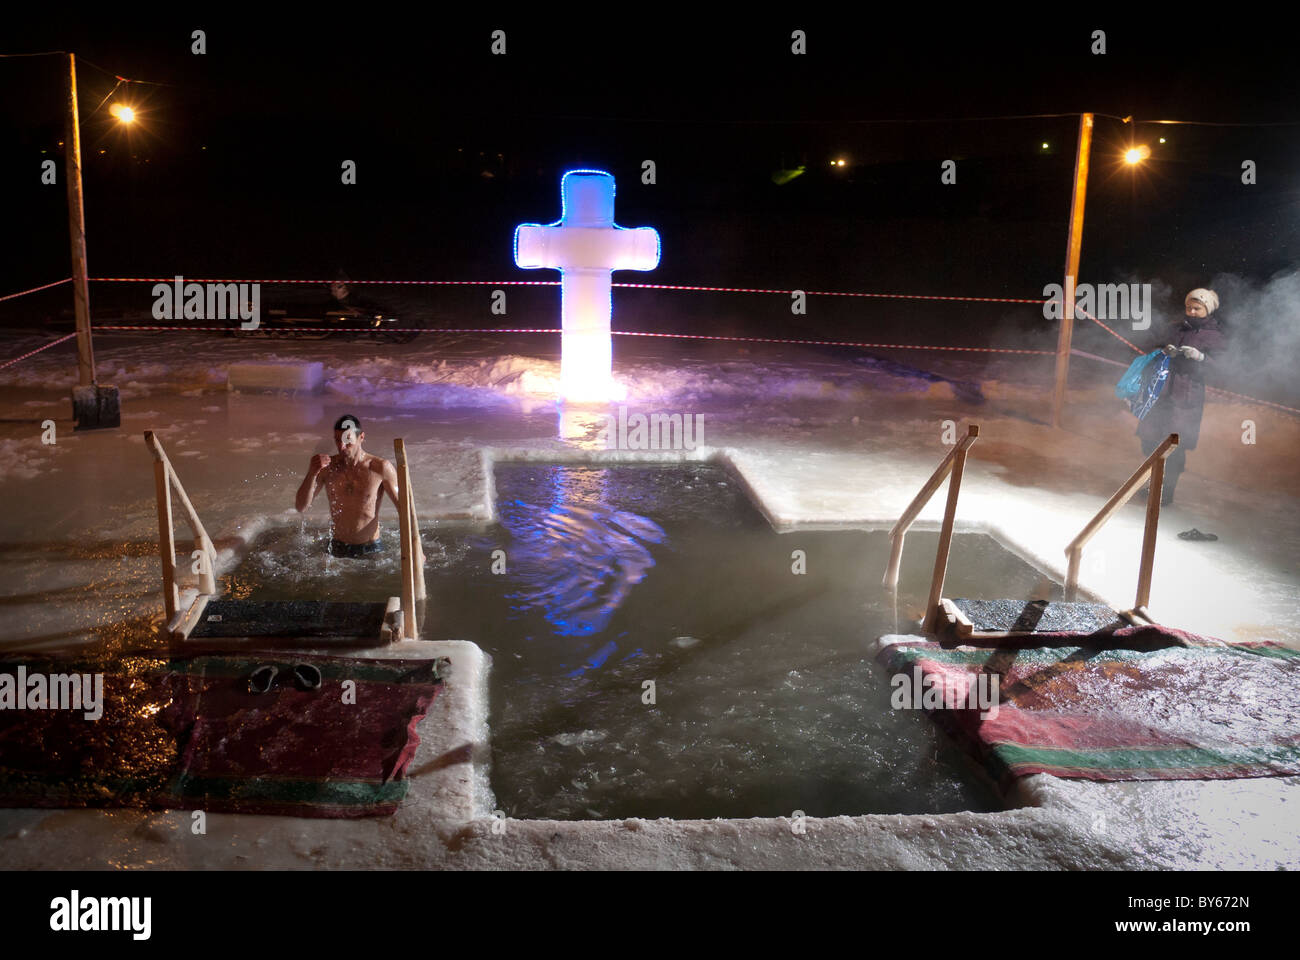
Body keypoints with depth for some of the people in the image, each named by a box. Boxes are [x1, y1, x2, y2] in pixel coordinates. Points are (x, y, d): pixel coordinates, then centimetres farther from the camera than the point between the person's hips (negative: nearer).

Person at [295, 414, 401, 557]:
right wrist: (311, 475, -20)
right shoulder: (326, 468, -2)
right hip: (337, 549, 2)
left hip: (371, 550, -2)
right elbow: (301, 507, -4)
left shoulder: (380, 468, -10)